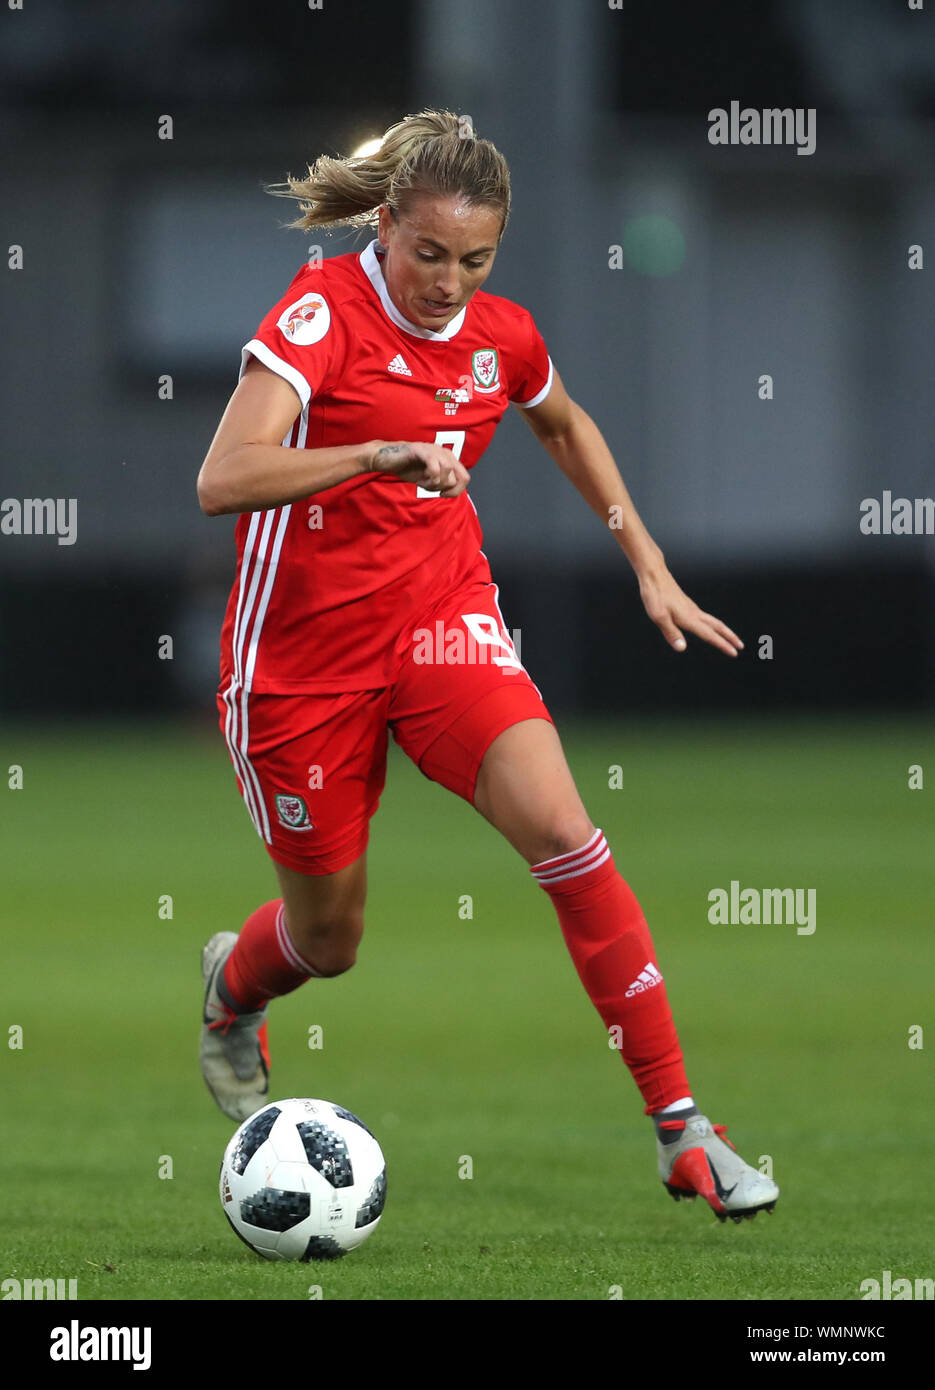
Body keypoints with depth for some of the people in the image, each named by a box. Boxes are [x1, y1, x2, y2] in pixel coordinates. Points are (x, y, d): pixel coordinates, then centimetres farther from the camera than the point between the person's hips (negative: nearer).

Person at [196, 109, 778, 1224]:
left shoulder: (500, 338, 0)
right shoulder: (324, 310, -17)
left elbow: (563, 423, 25)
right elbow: (222, 480, -30)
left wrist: (649, 566, 20)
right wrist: (382, 451, -42)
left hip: (441, 619, 3)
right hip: (303, 650, -3)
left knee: (559, 828, -22)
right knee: (327, 941, 9)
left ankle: (681, 1131, -20)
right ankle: (231, 988, 50)